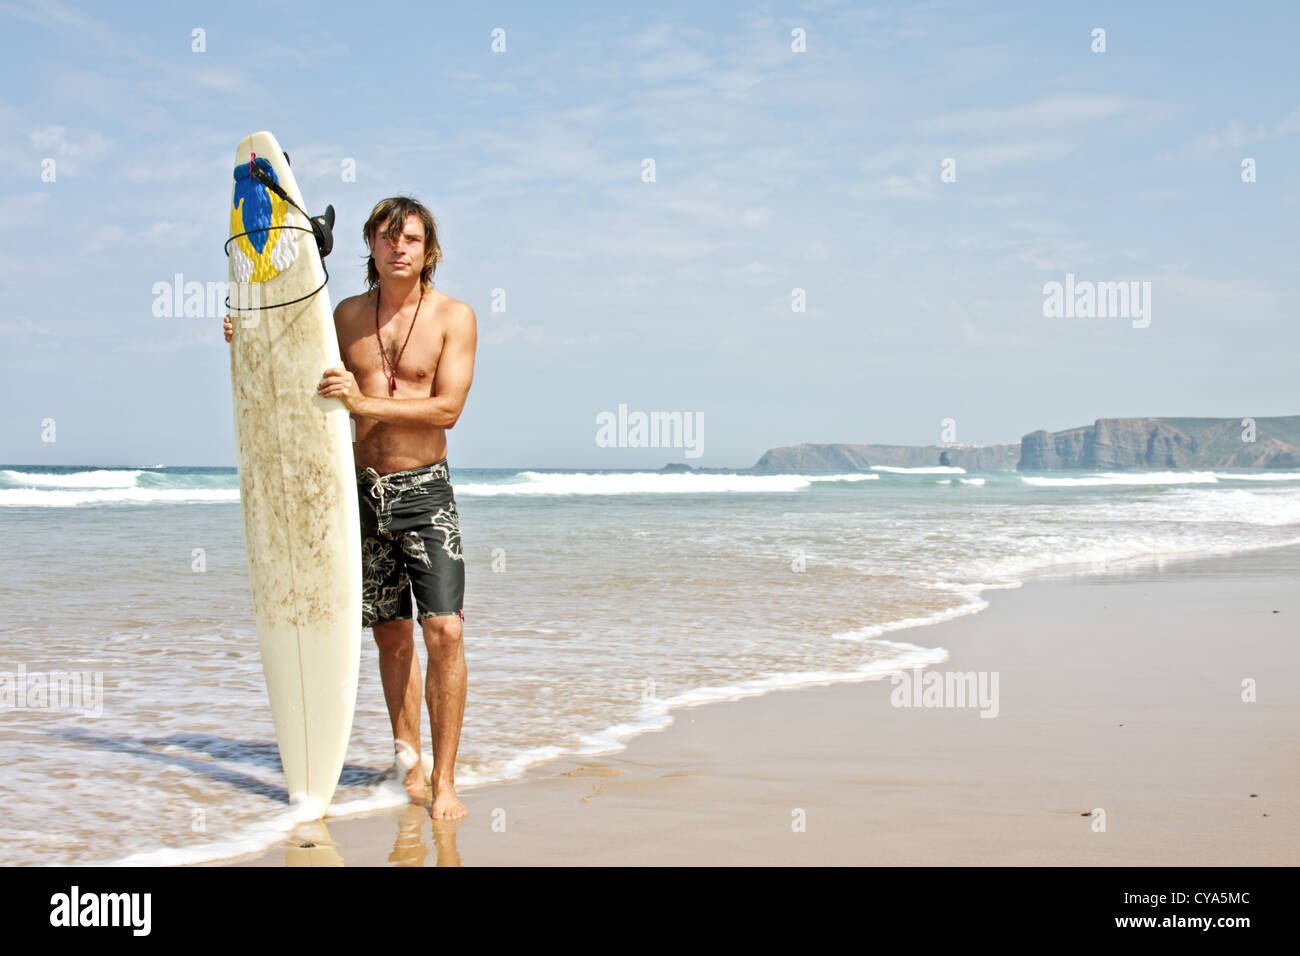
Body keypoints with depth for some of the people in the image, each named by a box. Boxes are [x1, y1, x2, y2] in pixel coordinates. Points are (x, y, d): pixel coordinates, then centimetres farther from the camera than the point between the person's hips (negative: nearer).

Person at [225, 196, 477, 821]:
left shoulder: (453, 317, -4)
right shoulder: (347, 315, 7)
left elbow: (448, 408, -15)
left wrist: (366, 403, -23)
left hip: (425, 489, -3)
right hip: (361, 488, 3)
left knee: (444, 631, -13)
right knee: (392, 635, 10)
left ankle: (444, 781, -6)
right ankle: (407, 758, 25)